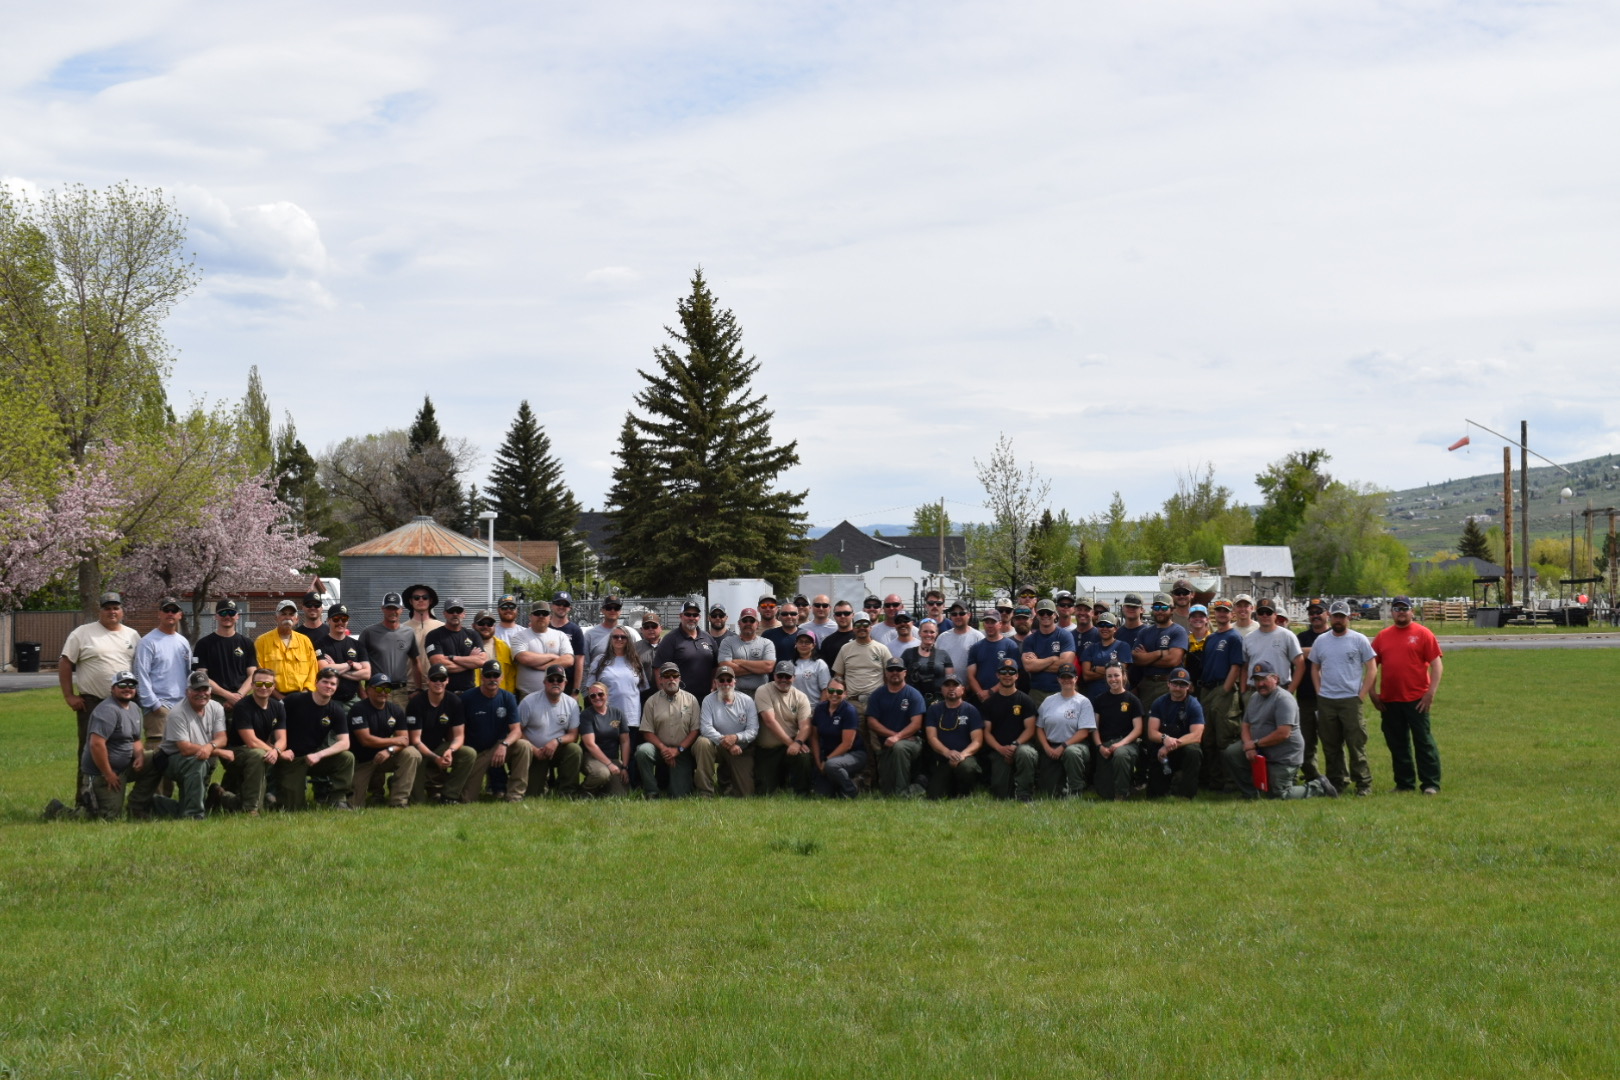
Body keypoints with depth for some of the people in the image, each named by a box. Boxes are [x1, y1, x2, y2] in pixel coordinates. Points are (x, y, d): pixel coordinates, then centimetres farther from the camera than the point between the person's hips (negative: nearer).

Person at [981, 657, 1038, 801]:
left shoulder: (1025, 700, 6)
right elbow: (986, 731, 5)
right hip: (997, 750, 1)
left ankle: (1024, 797, -25)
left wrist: (1015, 745, -17)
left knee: (1025, 753, -40)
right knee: (1001, 794, -14)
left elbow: (1029, 729, -1)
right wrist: (1000, 748, -13)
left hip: (1021, 745, -1)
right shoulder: (989, 702, 10)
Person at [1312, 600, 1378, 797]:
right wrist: (1319, 692, 6)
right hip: (1325, 700, 4)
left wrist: (1361, 695, -8)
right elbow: (1314, 668, 19)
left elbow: (1372, 669, -1)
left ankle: (1364, 784, -1)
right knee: (1331, 746, 8)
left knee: (1357, 744, -5)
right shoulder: (1321, 640, 12)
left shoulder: (1359, 640, 0)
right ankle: (1337, 782, 16)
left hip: (1351, 700, -4)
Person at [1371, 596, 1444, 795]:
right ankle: (1404, 783, 18)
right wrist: (1372, 693, 6)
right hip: (1389, 700, 4)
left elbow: (1437, 664, -4)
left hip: (1416, 699, -4)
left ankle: (1431, 784, 1)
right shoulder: (1383, 636, 10)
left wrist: (1431, 692, -13)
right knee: (1397, 744, 10)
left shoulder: (1423, 633, -1)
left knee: (1424, 741, -2)